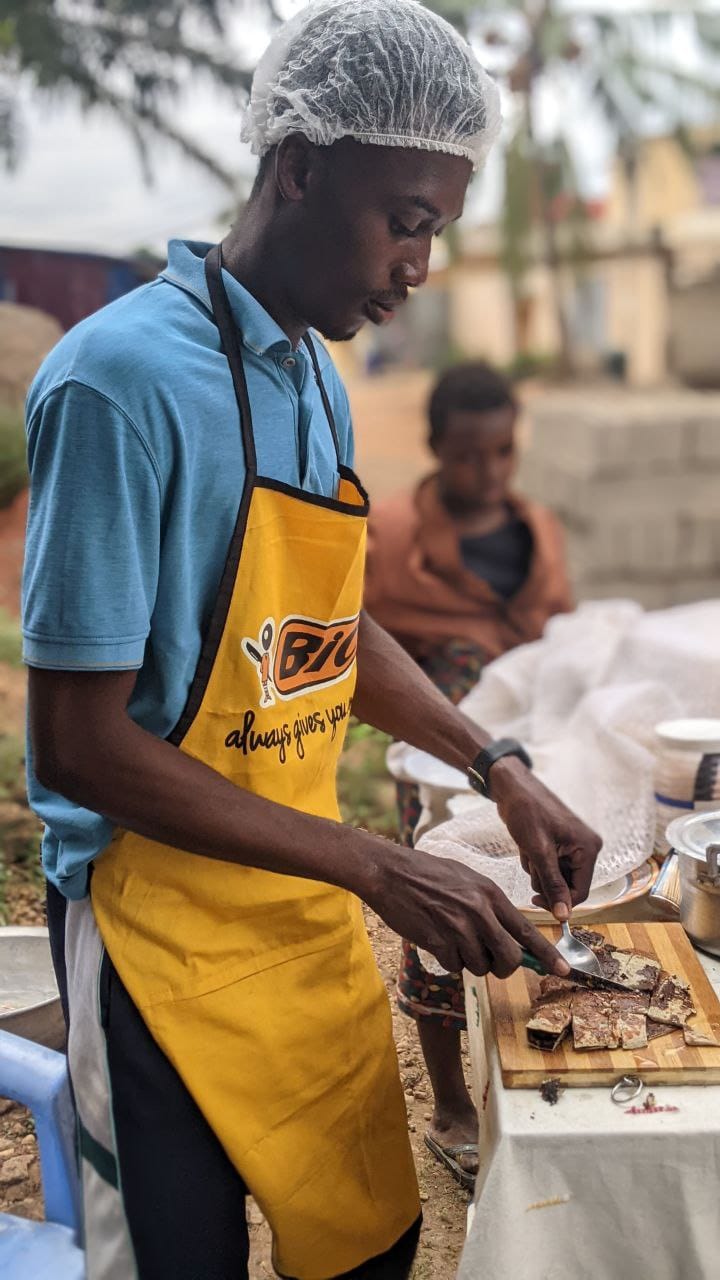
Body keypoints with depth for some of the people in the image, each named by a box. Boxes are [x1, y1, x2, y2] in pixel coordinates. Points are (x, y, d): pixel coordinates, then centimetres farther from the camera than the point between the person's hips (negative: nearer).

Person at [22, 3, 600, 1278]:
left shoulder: (318, 380, 5)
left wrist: (498, 769, 6)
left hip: (310, 908, 7)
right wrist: (380, 870, -20)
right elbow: (77, 747, -21)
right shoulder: (122, 377, -21)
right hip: (169, 931, -7)